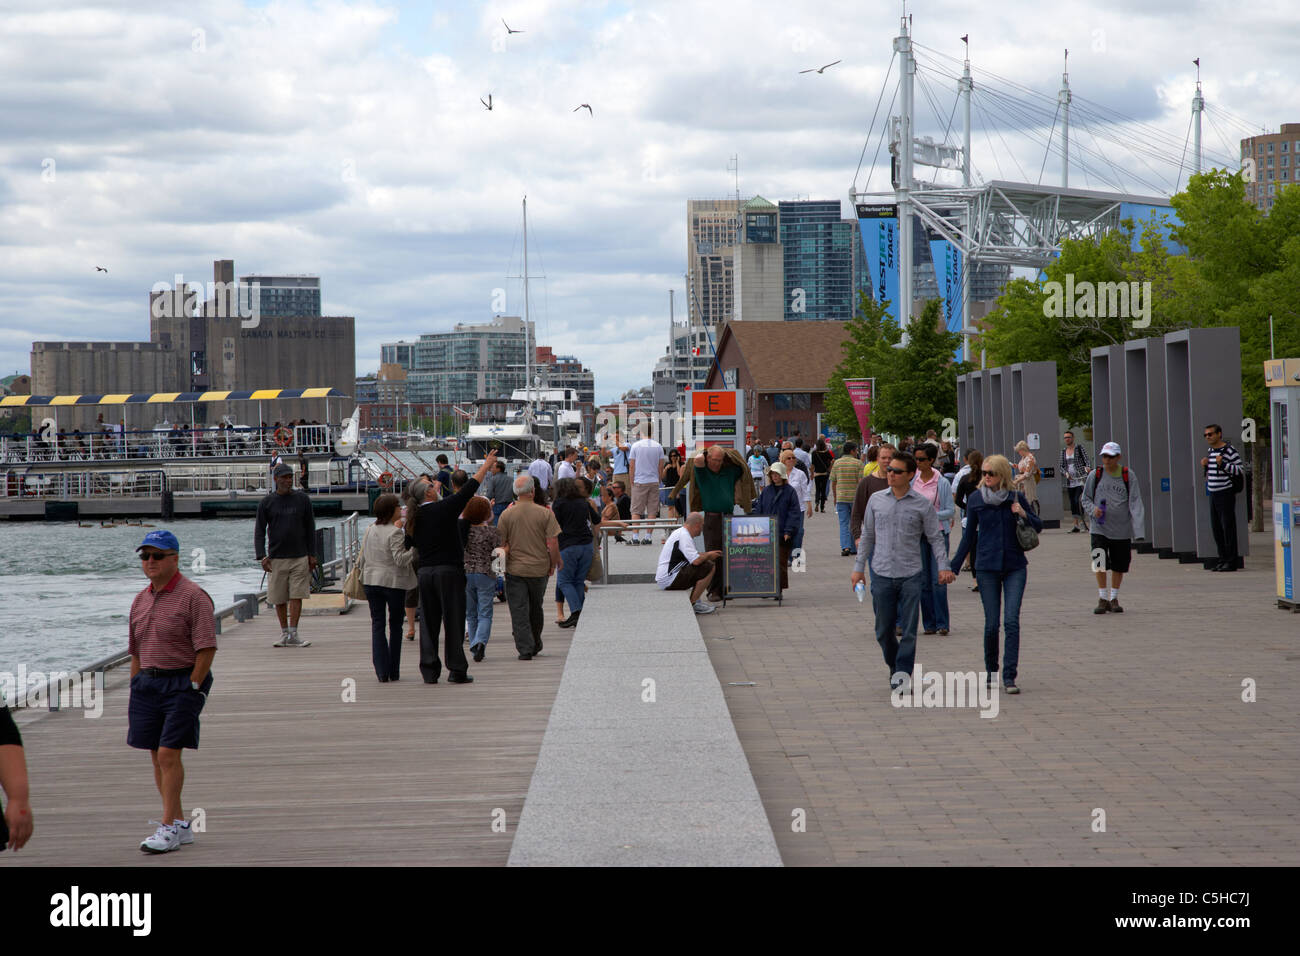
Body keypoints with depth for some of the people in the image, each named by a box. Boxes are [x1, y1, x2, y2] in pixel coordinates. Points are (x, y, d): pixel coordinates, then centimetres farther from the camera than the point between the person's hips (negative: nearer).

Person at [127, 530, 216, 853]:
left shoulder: (193, 597, -9)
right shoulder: (140, 600, 13)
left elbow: (207, 648, -12)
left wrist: (192, 688, -15)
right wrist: (136, 691, 12)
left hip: (183, 683, -7)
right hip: (147, 682, 7)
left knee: (169, 754, -12)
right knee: (157, 757, 8)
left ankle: (169, 828, -7)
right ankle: (180, 825, 17)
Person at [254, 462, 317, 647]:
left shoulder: (303, 499, 7)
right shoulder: (266, 503, 4)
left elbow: (310, 528, 11)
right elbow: (259, 531, 4)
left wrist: (312, 555, 5)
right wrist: (262, 556, -8)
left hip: (300, 557, 0)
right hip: (276, 557, 0)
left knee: (297, 596, -7)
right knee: (279, 598, 3)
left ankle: (293, 634, -7)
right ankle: (284, 634, 15)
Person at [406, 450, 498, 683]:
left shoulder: (414, 519, 7)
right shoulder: (444, 508, -8)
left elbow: (407, 545, 10)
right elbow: (469, 489, -3)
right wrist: (486, 466, 6)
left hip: (425, 573, 5)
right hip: (449, 571, -5)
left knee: (428, 622, 7)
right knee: (453, 620, 0)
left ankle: (429, 671, 7)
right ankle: (456, 670, 0)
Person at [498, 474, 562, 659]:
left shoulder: (507, 515, -6)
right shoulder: (545, 513, -8)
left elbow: (500, 543, -3)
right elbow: (553, 542, -9)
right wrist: (553, 564, 4)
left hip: (515, 569, -1)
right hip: (539, 568, 1)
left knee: (519, 611, 0)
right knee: (536, 608, 19)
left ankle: (525, 649, -8)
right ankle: (536, 645, 32)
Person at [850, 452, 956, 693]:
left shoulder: (922, 504, -1)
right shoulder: (876, 501, 6)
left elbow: (935, 538, 3)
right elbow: (867, 536, 14)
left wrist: (943, 567, -9)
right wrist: (858, 567, 11)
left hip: (911, 575, -2)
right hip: (881, 574, 2)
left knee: (909, 630, -5)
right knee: (884, 631, 8)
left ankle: (903, 675, -1)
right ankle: (895, 670, 28)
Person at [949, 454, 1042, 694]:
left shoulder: (1017, 498, 0)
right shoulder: (976, 499, 1)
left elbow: (1038, 526, 10)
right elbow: (969, 537, 9)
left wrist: (1023, 515, -10)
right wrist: (953, 567, 8)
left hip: (1015, 567, 0)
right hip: (987, 568, 0)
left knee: (1011, 621, -10)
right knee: (991, 624, 1)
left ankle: (1009, 677, -8)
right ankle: (990, 669, 24)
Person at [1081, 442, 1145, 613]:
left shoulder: (1128, 475, -1)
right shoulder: (1095, 475, 2)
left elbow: (1135, 502, -4)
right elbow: (1085, 498, 12)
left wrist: (1137, 528, -14)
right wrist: (1093, 509, -11)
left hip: (1122, 530, 0)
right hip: (1100, 528, 0)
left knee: (1119, 566, 8)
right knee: (1100, 562, -12)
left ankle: (1114, 598, 24)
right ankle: (1102, 598, 0)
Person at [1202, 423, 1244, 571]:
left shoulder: (1230, 451, -10)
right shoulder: (1210, 451, 15)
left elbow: (1240, 470, -13)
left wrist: (1223, 464, -23)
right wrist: (1204, 466, 5)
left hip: (1226, 494, -8)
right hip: (1213, 494, 8)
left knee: (1228, 527, -6)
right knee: (1216, 528, 8)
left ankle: (1231, 562, -4)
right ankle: (1223, 560, 15)